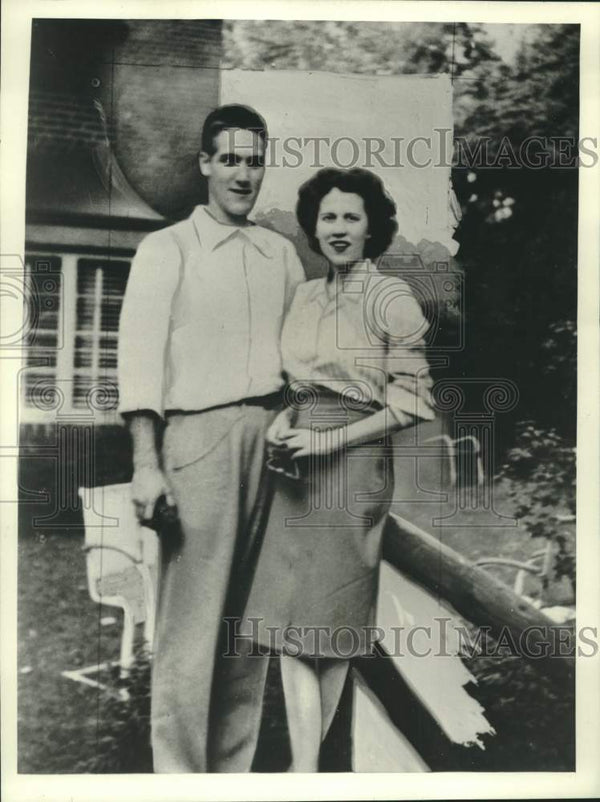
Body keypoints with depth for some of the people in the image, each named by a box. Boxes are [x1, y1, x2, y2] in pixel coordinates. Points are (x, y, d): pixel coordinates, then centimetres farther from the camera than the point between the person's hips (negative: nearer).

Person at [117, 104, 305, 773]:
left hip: (273, 434, 4)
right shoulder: (166, 249, 5)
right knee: (192, 620, -2)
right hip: (199, 434, -4)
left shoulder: (281, 253, 17)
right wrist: (146, 463, -13)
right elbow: (141, 356, -4)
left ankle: (236, 768, 25)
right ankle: (178, 775, 14)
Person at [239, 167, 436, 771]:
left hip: (354, 463, -5)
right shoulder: (305, 296, 12)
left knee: (334, 615, 5)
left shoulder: (392, 299, -6)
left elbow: (409, 404, -9)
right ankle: (305, 769, 12)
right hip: (295, 470, 5)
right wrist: (281, 423, -1)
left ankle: (307, 757, 21)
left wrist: (328, 440, -15)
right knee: (289, 614, 1)